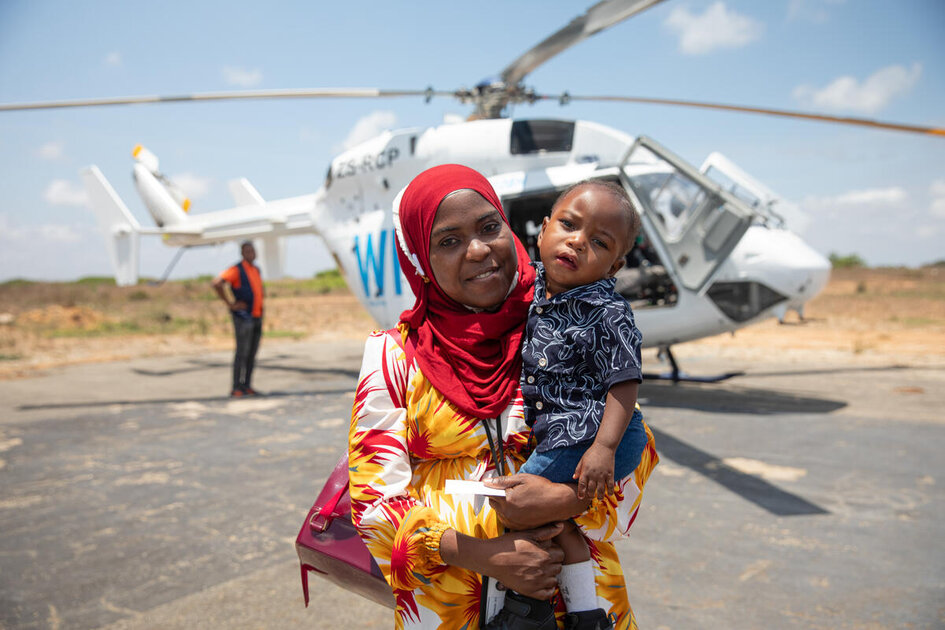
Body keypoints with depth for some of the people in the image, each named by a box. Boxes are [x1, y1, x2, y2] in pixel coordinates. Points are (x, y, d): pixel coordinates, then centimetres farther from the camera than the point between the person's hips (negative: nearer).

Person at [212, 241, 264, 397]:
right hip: (243, 317, -7)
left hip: (257, 317, 7)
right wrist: (230, 304, -18)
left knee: (252, 353, 8)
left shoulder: (256, 270, 15)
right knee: (242, 352, -8)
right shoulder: (236, 270, -10)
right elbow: (216, 283, -22)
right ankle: (236, 388, -3)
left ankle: (246, 386, 14)